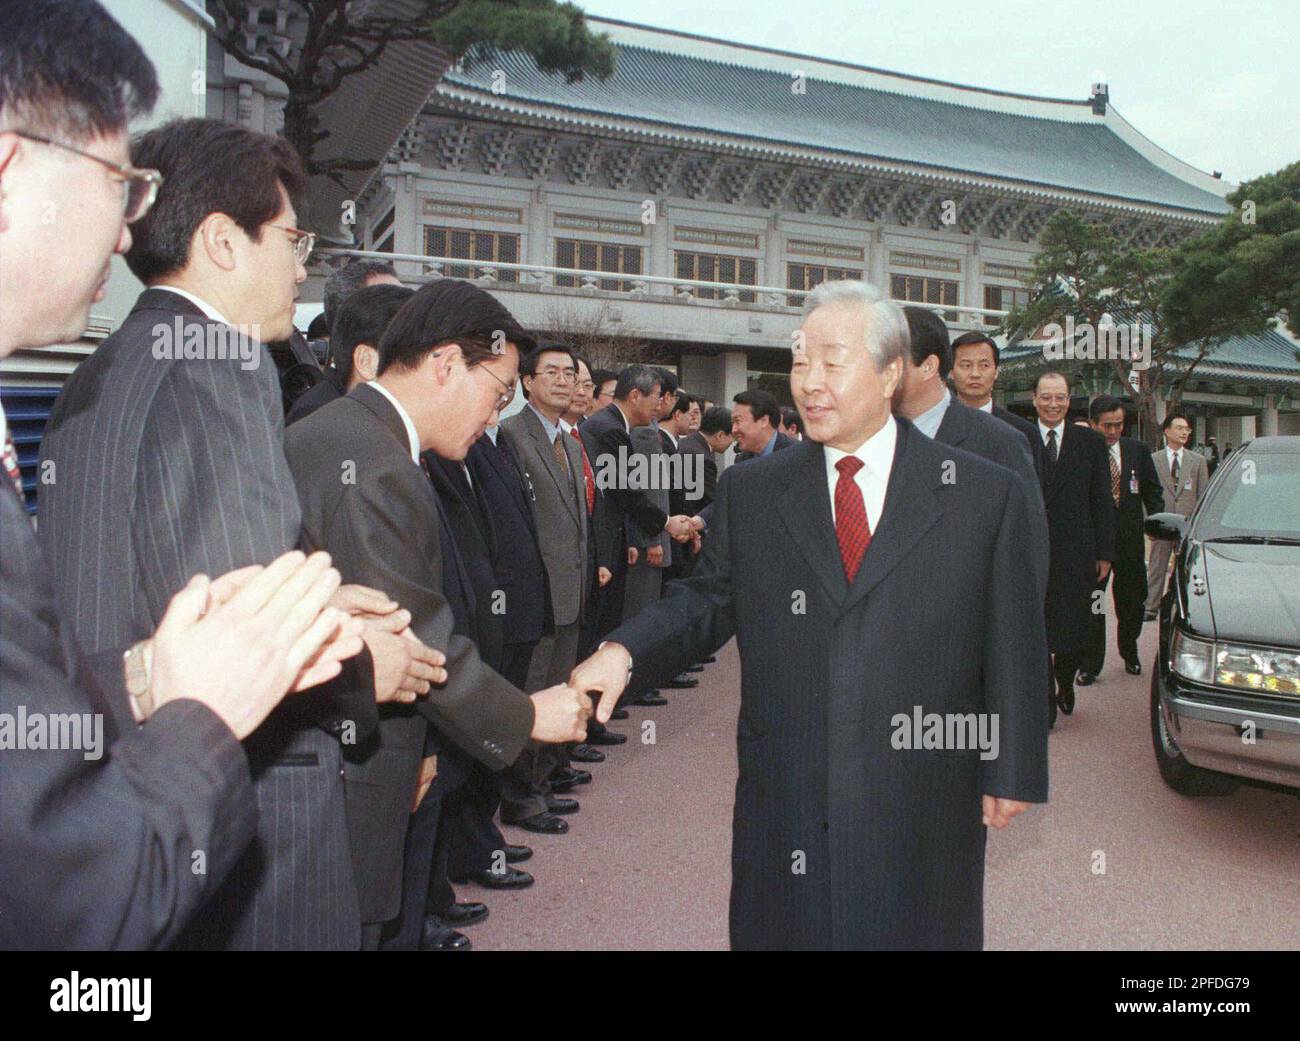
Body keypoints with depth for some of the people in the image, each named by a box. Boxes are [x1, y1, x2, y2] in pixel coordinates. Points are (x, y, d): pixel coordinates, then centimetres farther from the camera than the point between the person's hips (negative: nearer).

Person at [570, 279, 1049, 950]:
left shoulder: (987, 495, -2)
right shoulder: (748, 493, 4)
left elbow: (1012, 643, 1)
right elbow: (706, 601, 6)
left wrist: (1010, 772, 2)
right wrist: (623, 650, -12)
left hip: (921, 816, -1)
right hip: (783, 811, 2)